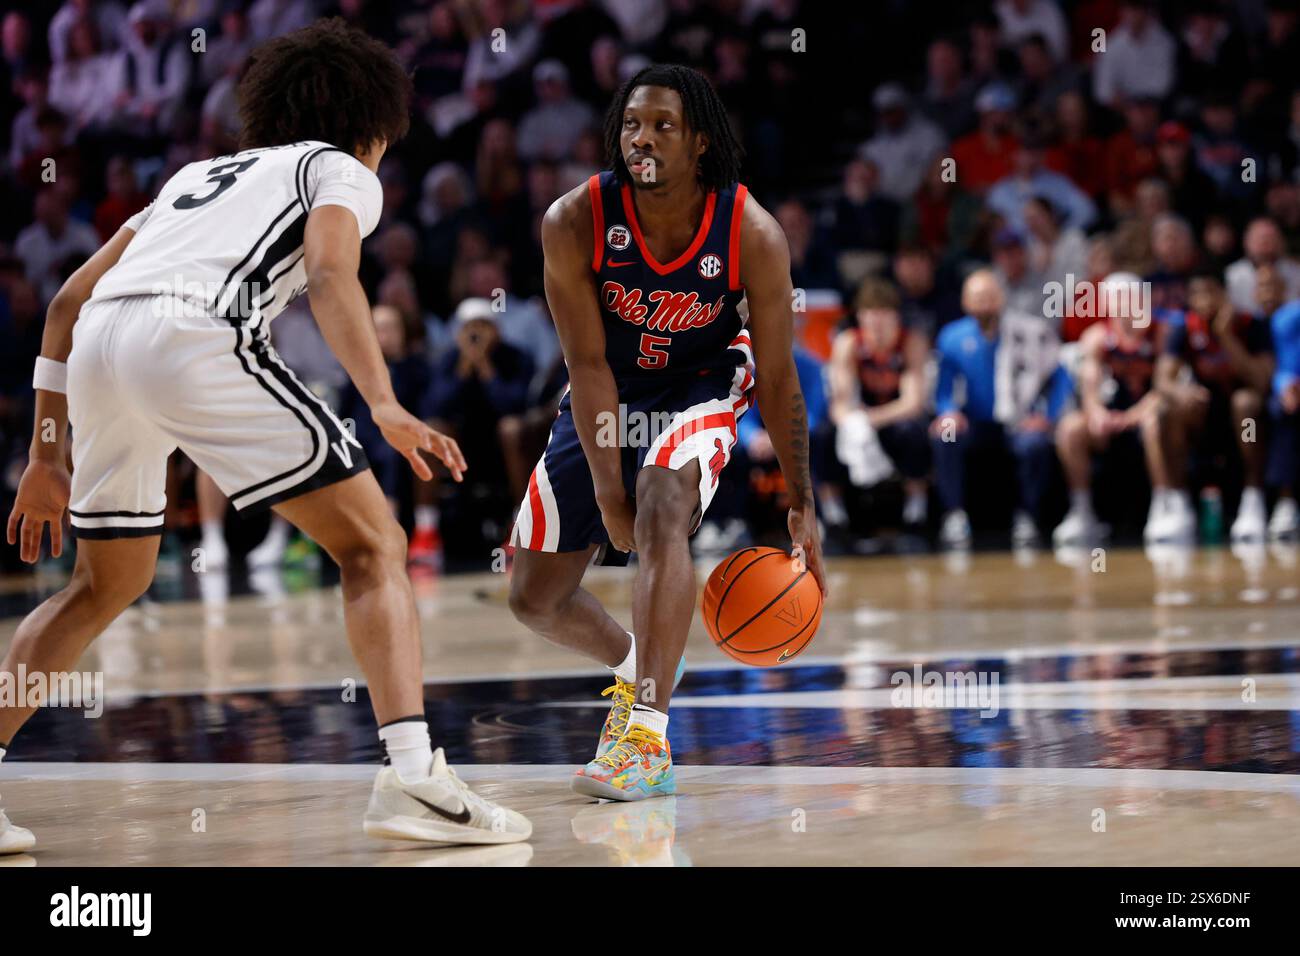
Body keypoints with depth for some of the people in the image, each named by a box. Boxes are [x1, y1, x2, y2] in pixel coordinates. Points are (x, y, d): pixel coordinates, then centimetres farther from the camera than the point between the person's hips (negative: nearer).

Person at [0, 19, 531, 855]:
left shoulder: (199, 174, 38)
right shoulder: (341, 172, 21)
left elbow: (68, 303, 32)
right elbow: (329, 271, -4)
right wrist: (386, 410, -13)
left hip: (100, 346, 6)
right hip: (197, 336, -6)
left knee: (109, 585, 26)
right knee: (373, 547, 2)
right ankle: (413, 776, -15)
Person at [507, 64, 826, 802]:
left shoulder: (752, 235, -23)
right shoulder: (574, 223, -23)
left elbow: (778, 379, -14)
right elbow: (588, 363, -19)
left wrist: (803, 506, -11)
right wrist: (606, 490, -22)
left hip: (699, 388, -3)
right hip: (605, 400, 3)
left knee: (661, 506, -34)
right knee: (535, 596, 4)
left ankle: (649, 739, -33)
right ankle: (637, 667, 36)